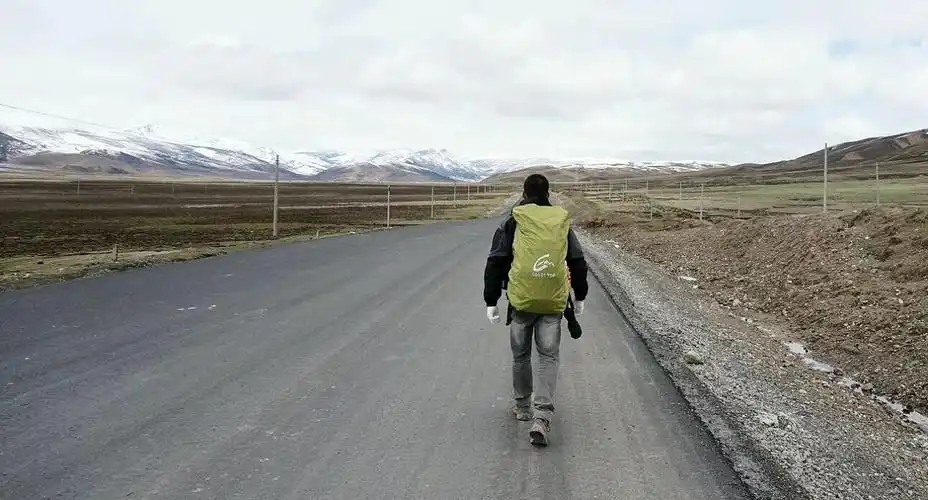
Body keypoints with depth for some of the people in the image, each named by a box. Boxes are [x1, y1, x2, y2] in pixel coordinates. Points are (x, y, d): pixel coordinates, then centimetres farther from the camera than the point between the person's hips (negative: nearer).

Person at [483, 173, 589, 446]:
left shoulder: (512, 222, 1)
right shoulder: (562, 221, 7)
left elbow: (496, 263, -2)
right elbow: (578, 262, 13)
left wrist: (491, 300, 4)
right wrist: (579, 296, 25)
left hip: (521, 300, -1)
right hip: (553, 303, 1)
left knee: (521, 356, 16)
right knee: (549, 357, 4)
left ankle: (522, 406, 30)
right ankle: (542, 416, -9)